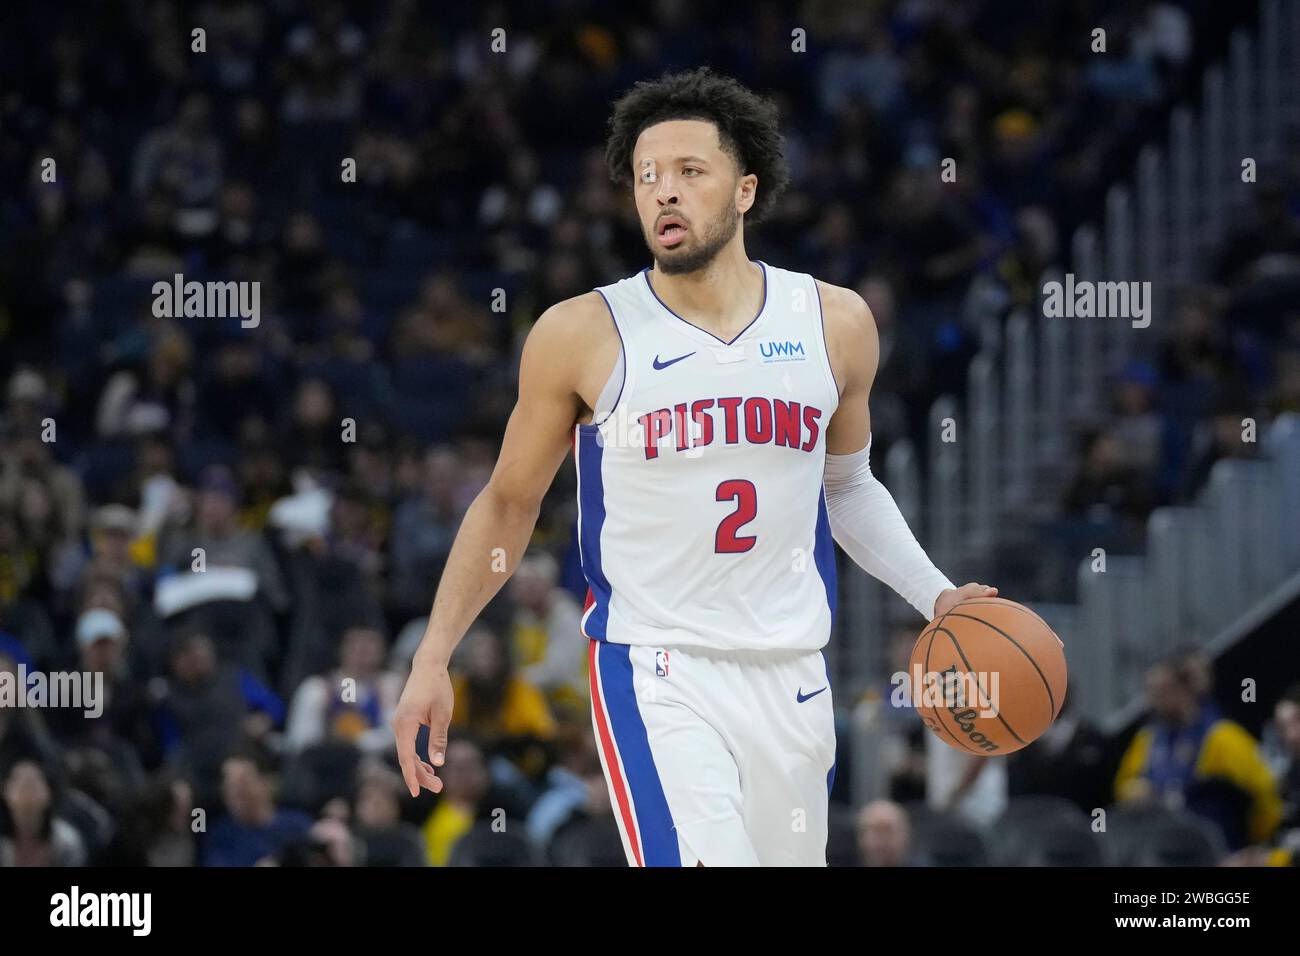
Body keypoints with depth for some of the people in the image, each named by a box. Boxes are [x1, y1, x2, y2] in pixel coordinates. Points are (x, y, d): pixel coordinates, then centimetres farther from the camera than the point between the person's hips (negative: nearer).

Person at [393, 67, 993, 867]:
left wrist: (936, 597, 8)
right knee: (701, 855, -27)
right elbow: (509, 503, 7)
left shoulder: (835, 323, 4)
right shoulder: (582, 335, -4)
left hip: (791, 676, 4)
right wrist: (433, 658, 2)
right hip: (654, 673, -4)